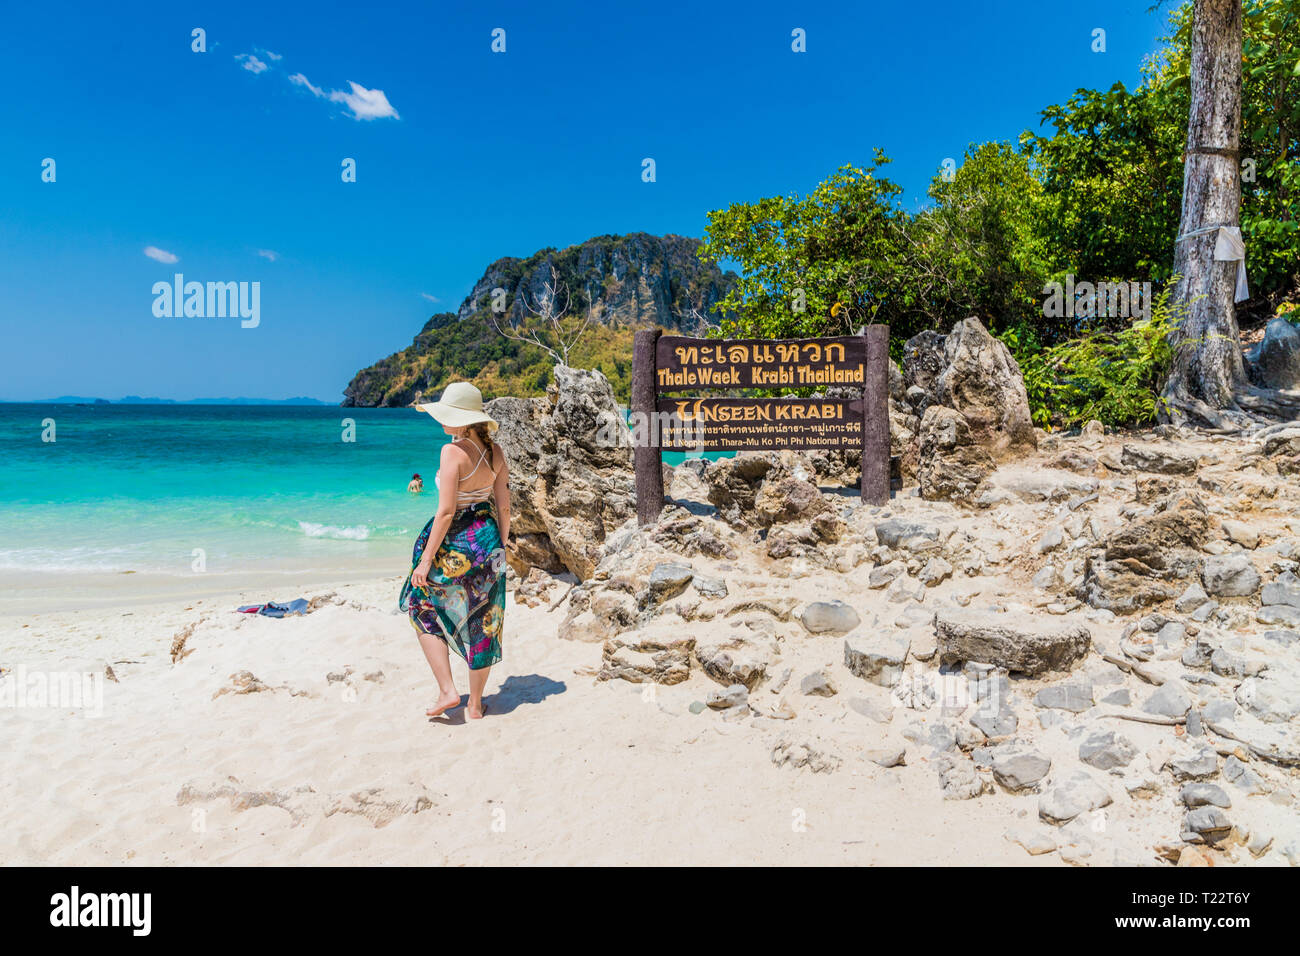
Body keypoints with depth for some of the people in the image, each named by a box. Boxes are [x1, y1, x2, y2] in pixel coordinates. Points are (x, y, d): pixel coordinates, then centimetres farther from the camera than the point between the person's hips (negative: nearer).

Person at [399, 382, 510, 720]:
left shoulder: (453, 451, -18)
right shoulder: (495, 452, 2)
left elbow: (446, 511, -20)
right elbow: (504, 507, 6)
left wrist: (425, 560, -15)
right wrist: (500, 548, 17)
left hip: (455, 542, -6)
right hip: (487, 540, 6)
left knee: (423, 610, 17)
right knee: (481, 622, 15)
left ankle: (447, 691, 10)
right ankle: (475, 704, 26)